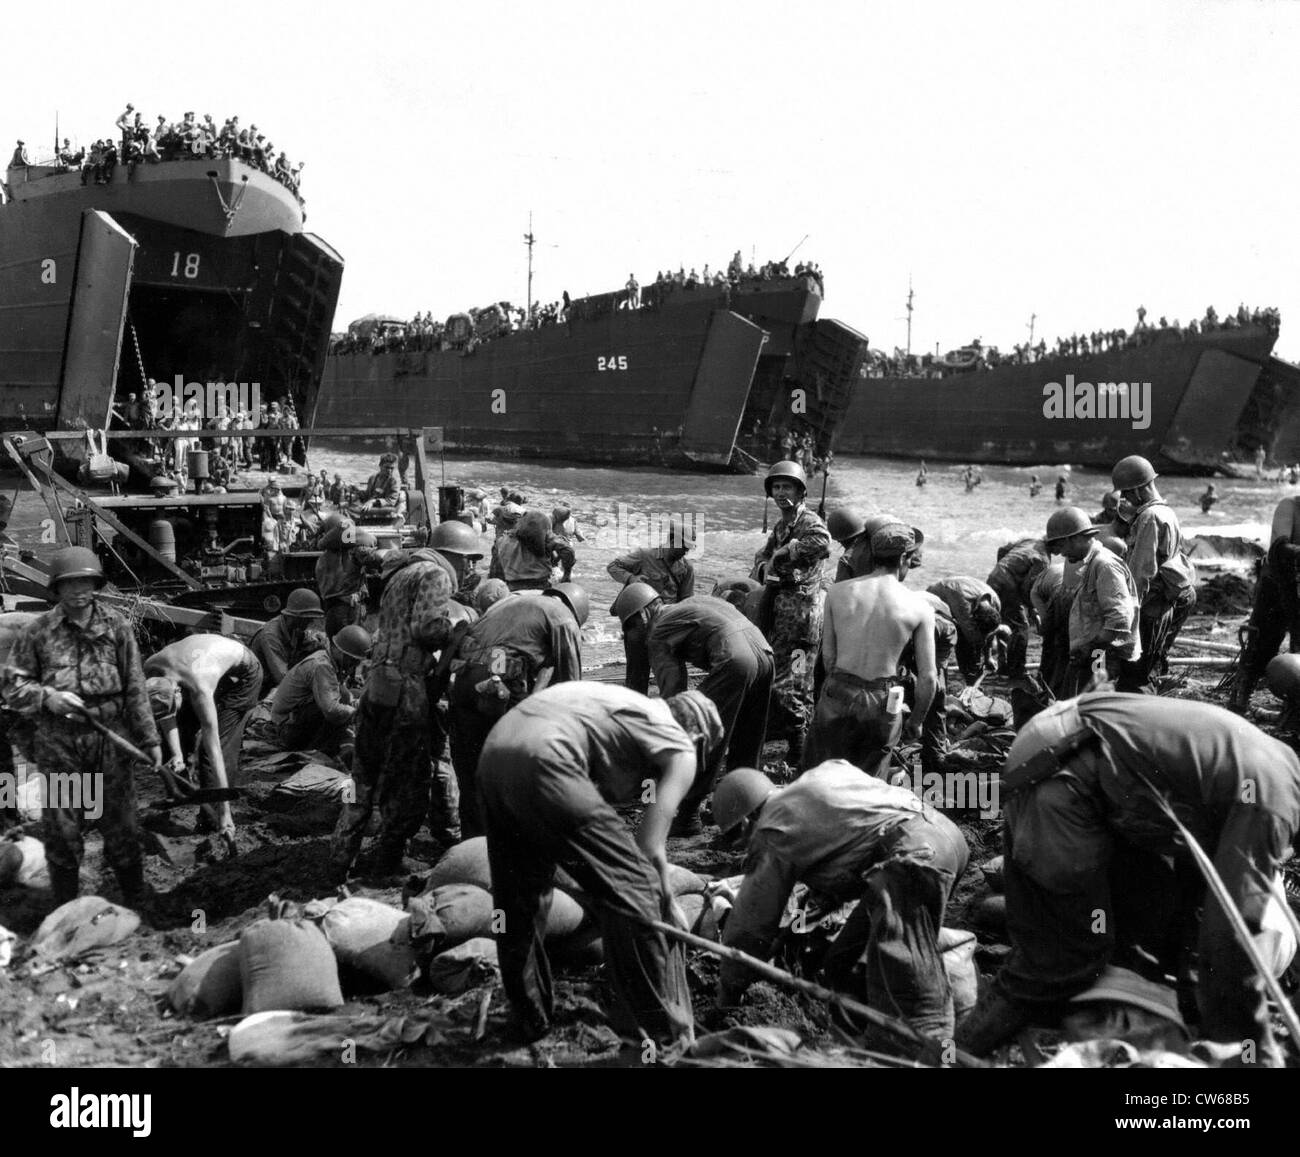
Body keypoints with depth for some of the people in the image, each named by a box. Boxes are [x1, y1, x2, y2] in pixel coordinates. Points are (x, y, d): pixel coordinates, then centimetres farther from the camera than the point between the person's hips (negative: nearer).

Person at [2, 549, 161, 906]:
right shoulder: (37, 631, 1)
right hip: (58, 742, 0)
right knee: (60, 828, 7)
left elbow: (135, 687, 2)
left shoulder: (116, 626, 1)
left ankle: (137, 904, 23)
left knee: (120, 824, 8)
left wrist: (149, 739, 0)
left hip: (110, 736, 0)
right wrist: (47, 697, -13)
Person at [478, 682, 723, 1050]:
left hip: (493, 752, 9)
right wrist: (669, 906, 20)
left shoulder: (636, 711, 34)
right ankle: (669, 1034, 9)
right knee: (634, 891, 2)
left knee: (517, 903, 24)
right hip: (543, 761, -9)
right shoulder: (680, 750, 12)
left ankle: (530, 1019, 37)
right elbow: (649, 849, 3)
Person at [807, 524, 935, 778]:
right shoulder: (920, 608, -4)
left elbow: (828, 654, 7)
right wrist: (915, 721, 12)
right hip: (884, 705, -1)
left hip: (837, 697, 1)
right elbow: (928, 678, -2)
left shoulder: (838, 592, 1)